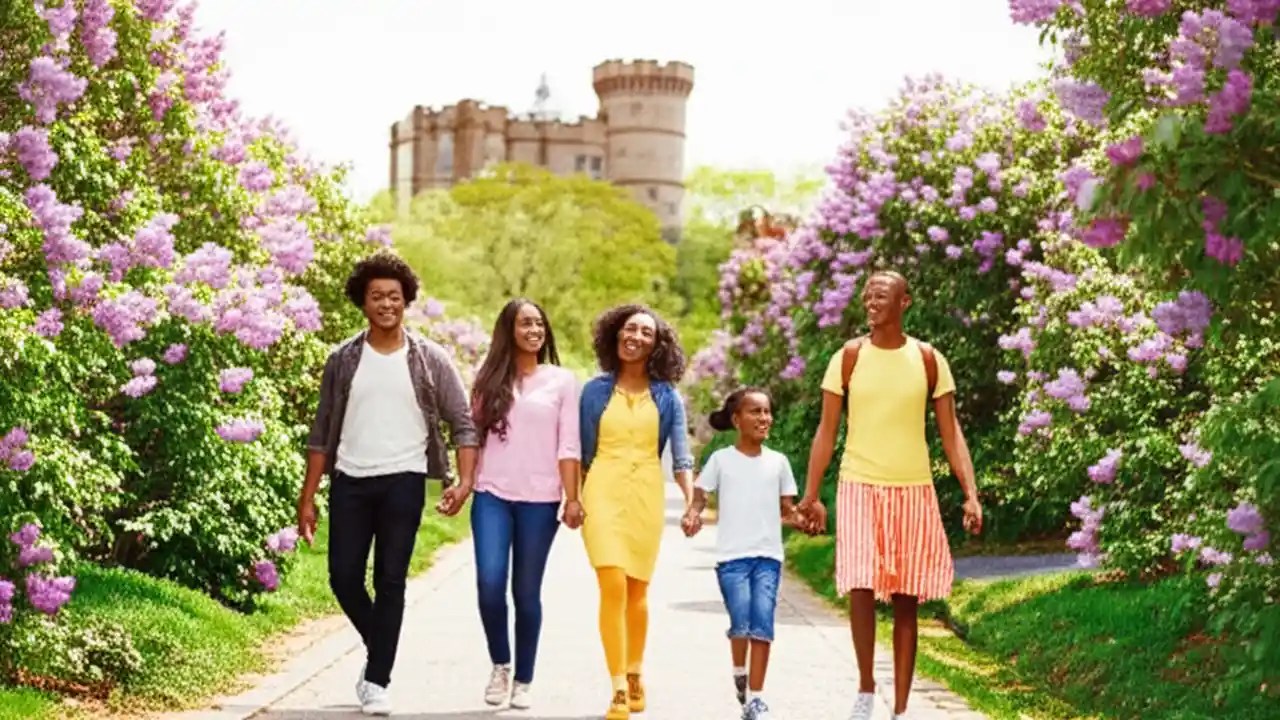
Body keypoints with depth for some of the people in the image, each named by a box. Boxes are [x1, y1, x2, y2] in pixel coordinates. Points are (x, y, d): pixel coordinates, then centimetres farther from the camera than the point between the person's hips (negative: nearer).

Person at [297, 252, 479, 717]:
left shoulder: (429, 360, 0)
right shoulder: (343, 360, 6)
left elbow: (463, 424, -1)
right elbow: (322, 433, 9)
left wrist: (464, 481, -16)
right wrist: (307, 498, 5)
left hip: (403, 481, -2)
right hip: (350, 481, 2)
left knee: (390, 581, -2)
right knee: (344, 578, 2)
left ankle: (378, 681, 6)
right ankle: (380, 650, 28)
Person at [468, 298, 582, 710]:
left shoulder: (561, 381, 5)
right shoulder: (490, 379, 8)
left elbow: (568, 446, 1)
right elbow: (473, 435, 9)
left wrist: (572, 498, -6)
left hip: (539, 500, -1)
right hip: (492, 495, 1)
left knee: (527, 592, 3)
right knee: (490, 583, -12)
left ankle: (523, 680, 14)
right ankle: (499, 665, 10)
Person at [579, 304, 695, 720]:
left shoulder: (667, 396, 6)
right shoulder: (595, 391, 5)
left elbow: (681, 455, 0)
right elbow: (582, 452, 10)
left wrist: (691, 500, -13)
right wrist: (574, 499, 7)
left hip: (647, 496, 1)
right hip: (604, 492, -1)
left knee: (638, 591, 10)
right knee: (613, 587, -14)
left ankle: (634, 674, 29)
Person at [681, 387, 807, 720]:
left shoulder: (778, 461, 10)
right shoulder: (721, 459, 4)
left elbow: (786, 509, 14)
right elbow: (699, 496, 4)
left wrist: (800, 519, -7)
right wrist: (692, 515, -17)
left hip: (768, 555, 2)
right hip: (732, 555, -2)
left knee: (762, 624, -7)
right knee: (741, 623, -13)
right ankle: (739, 673, 18)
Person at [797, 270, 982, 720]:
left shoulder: (929, 360, 1)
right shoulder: (848, 358, 0)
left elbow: (951, 433, 3)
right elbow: (826, 431, 3)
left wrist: (971, 494, -7)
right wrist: (811, 494, -4)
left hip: (913, 490, 1)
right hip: (860, 486, -1)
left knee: (906, 600, 5)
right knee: (861, 586, -15)